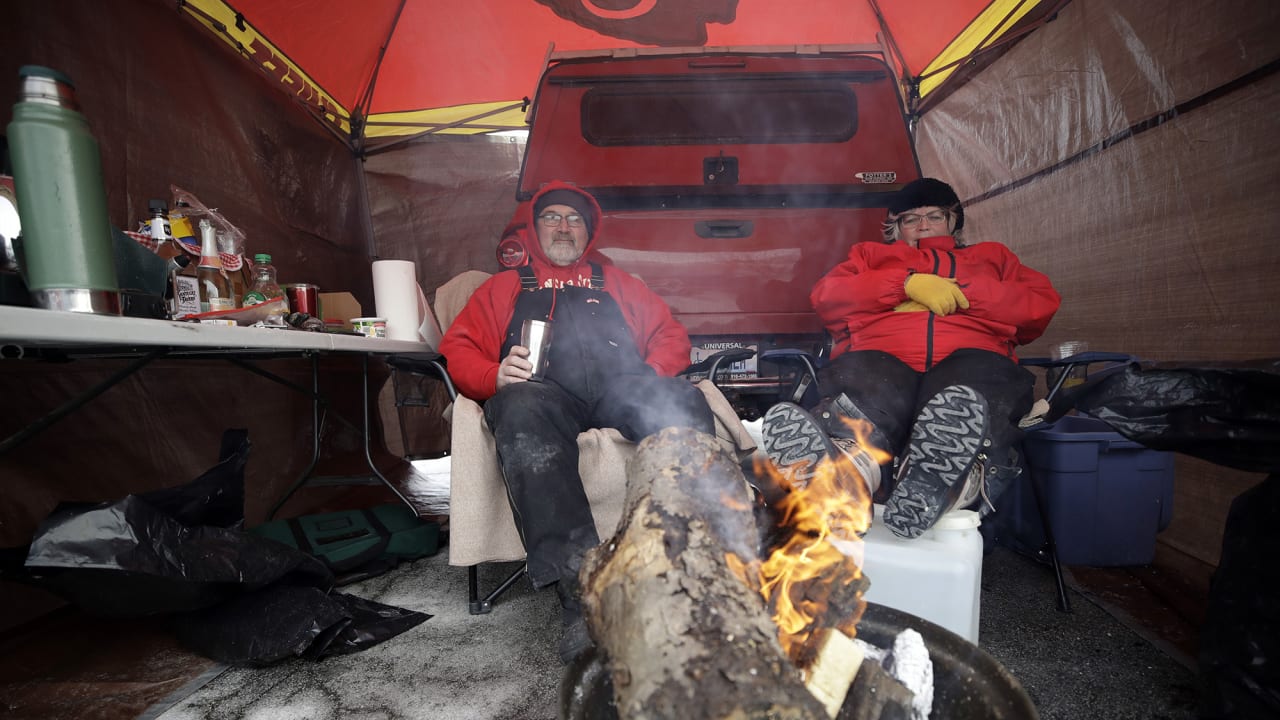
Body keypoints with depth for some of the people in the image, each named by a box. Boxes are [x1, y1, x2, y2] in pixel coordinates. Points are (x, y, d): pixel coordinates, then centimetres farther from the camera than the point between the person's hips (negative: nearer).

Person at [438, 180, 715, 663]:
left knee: (683, 402, -33)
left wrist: (654, 378, 0)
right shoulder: (503, 287, 34)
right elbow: (458, 350, 20)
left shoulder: (615, 283, 36)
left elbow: (670, 333, 24)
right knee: (521, 413, -39)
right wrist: (496, 376, -4)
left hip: (620, 383, 2)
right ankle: (577, 586, -47)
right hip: (541, 386, -1)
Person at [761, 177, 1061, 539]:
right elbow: (825, 295, 14)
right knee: (865, 396, -40)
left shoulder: (991, 256, 39)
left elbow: (1044, 302, 20)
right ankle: (855, 460, -68)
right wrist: (907, 282, 2)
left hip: (970, 355, 1)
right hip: (879, 355, -1)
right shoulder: (870, 254, 36)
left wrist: (963, 293, 5)